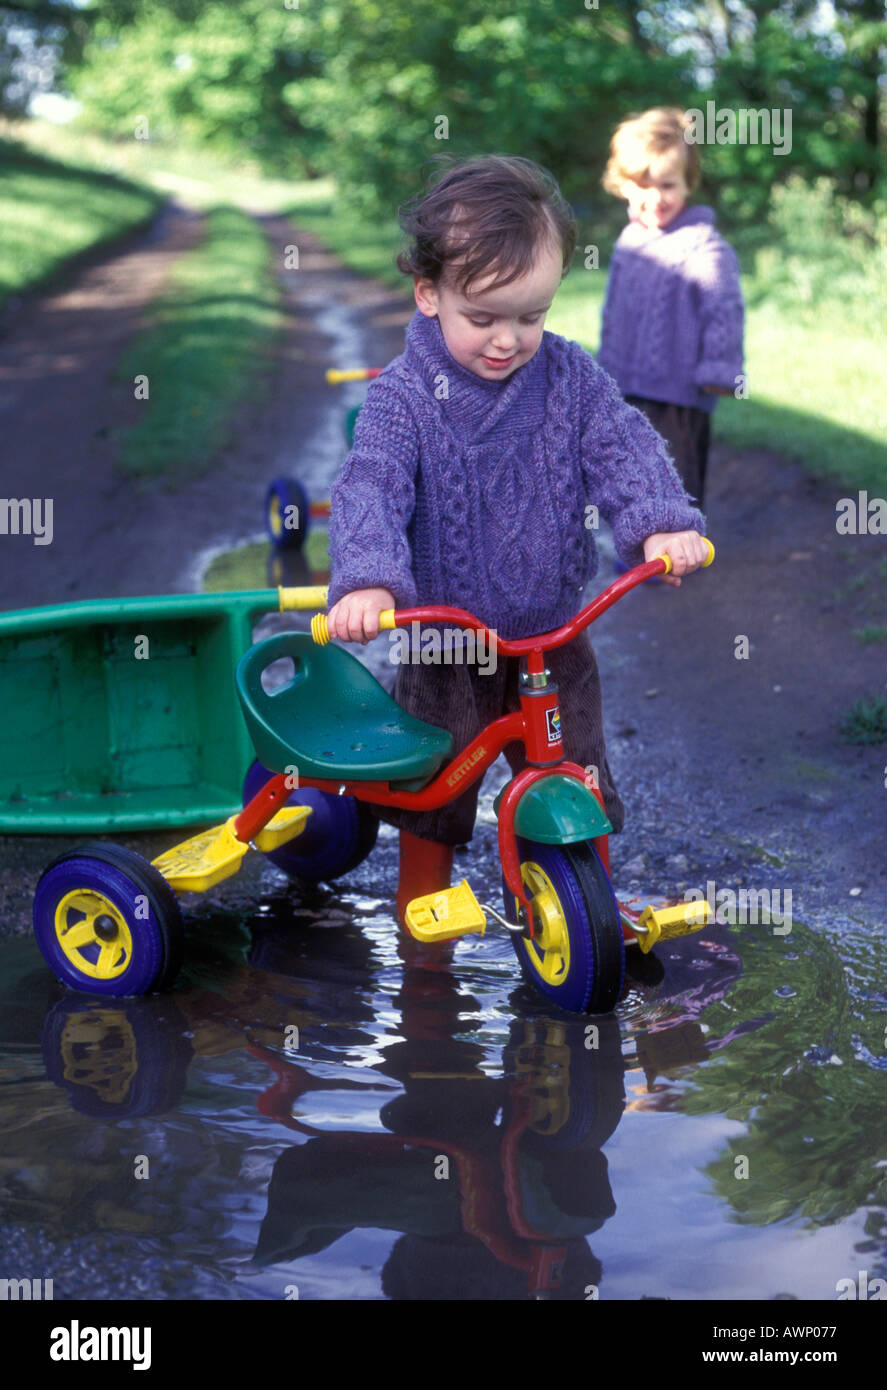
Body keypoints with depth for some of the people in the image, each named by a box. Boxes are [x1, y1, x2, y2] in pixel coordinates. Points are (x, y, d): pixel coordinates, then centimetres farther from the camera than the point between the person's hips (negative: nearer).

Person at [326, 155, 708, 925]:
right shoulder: (404, 396, -16)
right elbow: (370, 490, -26)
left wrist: (663, 522, -32)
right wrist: (367, 582, -44)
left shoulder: (571, 376, -6)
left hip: (552, 635, 2)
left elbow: (624, 447, -11)